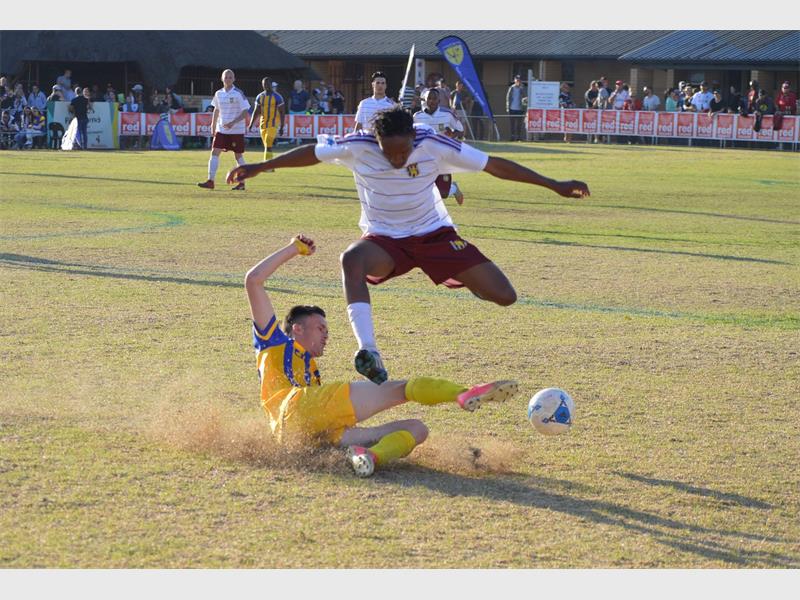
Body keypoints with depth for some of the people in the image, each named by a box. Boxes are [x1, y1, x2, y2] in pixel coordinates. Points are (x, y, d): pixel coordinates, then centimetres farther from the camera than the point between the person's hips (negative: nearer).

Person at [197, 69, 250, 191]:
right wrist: (213, 127, 17)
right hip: (221, 130, 5)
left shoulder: (239, 94, -9)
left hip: (236, 130, -5)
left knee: (238, 155, 2)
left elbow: (245, 112, -12)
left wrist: (233, 122, -23)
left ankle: (242, 183, 12)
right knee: (215, 152, -7)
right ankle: (211, 180, -8)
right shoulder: (218, 93, 7)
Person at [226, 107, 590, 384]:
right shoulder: (358, 147, -19)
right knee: (352, 259, -39)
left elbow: (493, 165, -14)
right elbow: (313, 152, -2)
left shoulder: (434, 146, -20)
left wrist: (554, 185, -12)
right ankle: (369, 353, -45)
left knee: (504, 297, -13)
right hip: (385, 240, -1)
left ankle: (471, 283, 27)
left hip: (435, 234, 1)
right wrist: (260, 167, 1)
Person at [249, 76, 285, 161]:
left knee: (268, 146, -16)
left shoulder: (277, 97, -7)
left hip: (273, 124, -6)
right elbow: (256, 112, 13)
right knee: (266, 146, 10)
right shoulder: (260, 97, 9)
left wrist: (281, 127, -9)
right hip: (263, 124, 6)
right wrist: (250, 124, 5)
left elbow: (282, 112, -5)